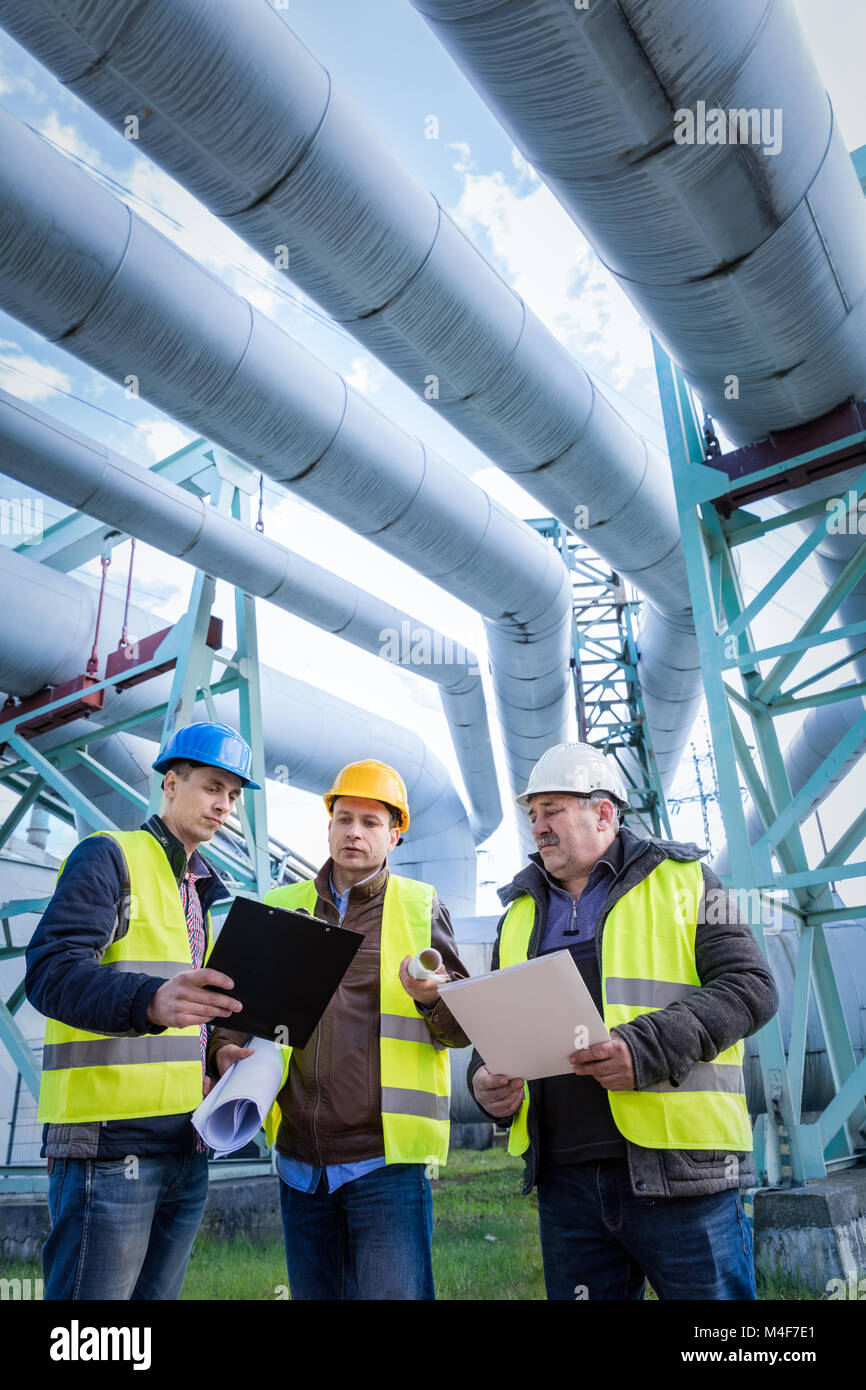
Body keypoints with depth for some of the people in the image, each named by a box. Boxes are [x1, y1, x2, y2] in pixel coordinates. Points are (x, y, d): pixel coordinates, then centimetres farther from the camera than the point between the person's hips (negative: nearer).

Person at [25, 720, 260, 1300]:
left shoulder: (199, 889, 20)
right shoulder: (109, 856, -5)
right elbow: (50, 969, -19)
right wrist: (150, 1001, -37)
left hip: (187, 1144, 8)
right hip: (111, 1140, -8)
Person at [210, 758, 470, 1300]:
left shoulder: (422, 909, 3)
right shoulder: (281, 908, 10)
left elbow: (465, 1027, 1)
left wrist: (433, 997, -21)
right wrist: (227, 1048, -5)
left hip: (387, 1158, -3)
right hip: (300, 1159, 4)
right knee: (311, 1290, 15)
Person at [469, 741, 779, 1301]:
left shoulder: (681, 878, 3)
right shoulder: (521, 911, 17)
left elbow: (749, 985, -6)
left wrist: (647, 1048, -20)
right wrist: (486, 1077, -1)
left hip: (678, 1170, -4)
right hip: (564, 1176, 4)